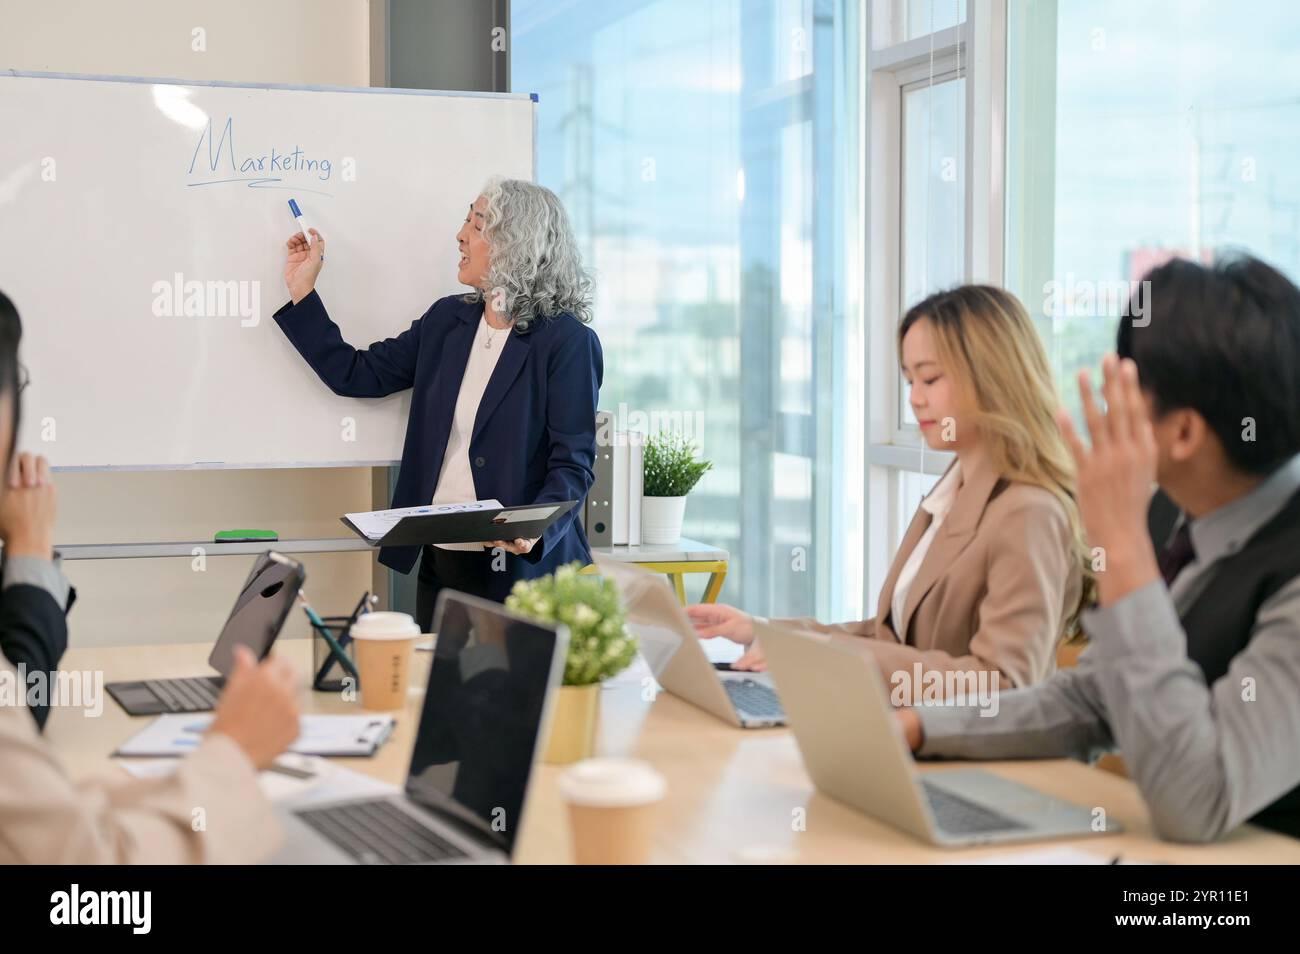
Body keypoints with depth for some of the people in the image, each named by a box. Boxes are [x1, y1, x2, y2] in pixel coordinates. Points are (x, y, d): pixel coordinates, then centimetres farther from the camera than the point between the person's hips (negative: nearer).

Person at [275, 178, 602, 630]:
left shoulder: (568, 340, -10)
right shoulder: (448, 318, 9)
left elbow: (573, 463, -13)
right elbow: (356, 374, 13)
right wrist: (302, 292, 10)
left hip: (519, 568, -6)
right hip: (439, 560, 6)